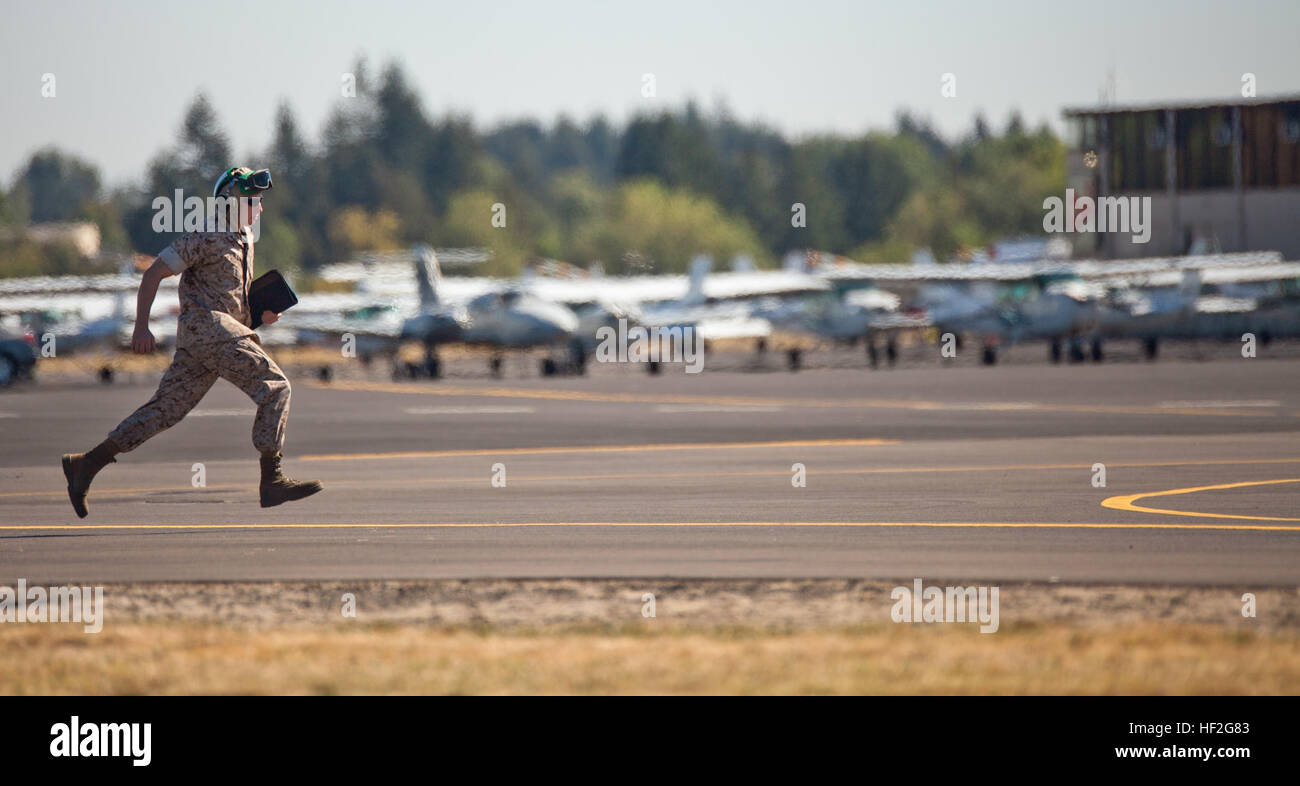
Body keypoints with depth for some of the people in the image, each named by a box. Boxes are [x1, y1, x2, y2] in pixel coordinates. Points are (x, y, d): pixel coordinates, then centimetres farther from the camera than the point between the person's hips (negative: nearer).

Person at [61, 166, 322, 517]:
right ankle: (272, 481, -17)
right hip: (206, 326, -9)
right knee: (275, 387, -14)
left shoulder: (245, 238, 19)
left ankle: (86, 464, 7)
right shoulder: (204, 238, -9)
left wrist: (261, 312, 12)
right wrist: (141, 327, -13)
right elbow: (153, 273, -8)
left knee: (166, 410, 6)